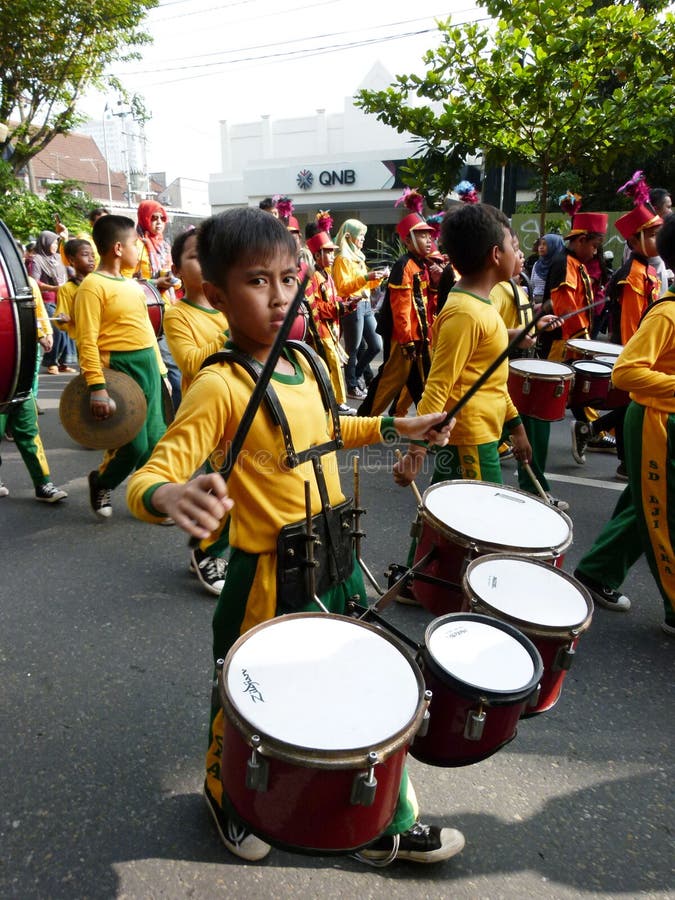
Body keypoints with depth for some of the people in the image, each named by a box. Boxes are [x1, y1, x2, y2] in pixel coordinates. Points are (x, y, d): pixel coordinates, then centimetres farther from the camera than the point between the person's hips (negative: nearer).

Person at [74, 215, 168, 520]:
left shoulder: (132, 284, 15)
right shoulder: (93, 285, -10)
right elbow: (87, 340, -16)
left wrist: (161, 369, 18)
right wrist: (96, 387, -23)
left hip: (149, 367, 8)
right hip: (120, 369, -7)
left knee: (156, 441, 8)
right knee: (135, 445, -4)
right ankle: (101, 483, 25)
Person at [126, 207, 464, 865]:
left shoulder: (307, 364, 1)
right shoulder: (219, 386, -21)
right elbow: (148, 480, -27)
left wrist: (395, 428, 11)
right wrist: (169, 497, -50)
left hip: (336, 560, 7)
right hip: (269, 578, -6)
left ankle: (389, 824, 46)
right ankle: (225, 798, 54)